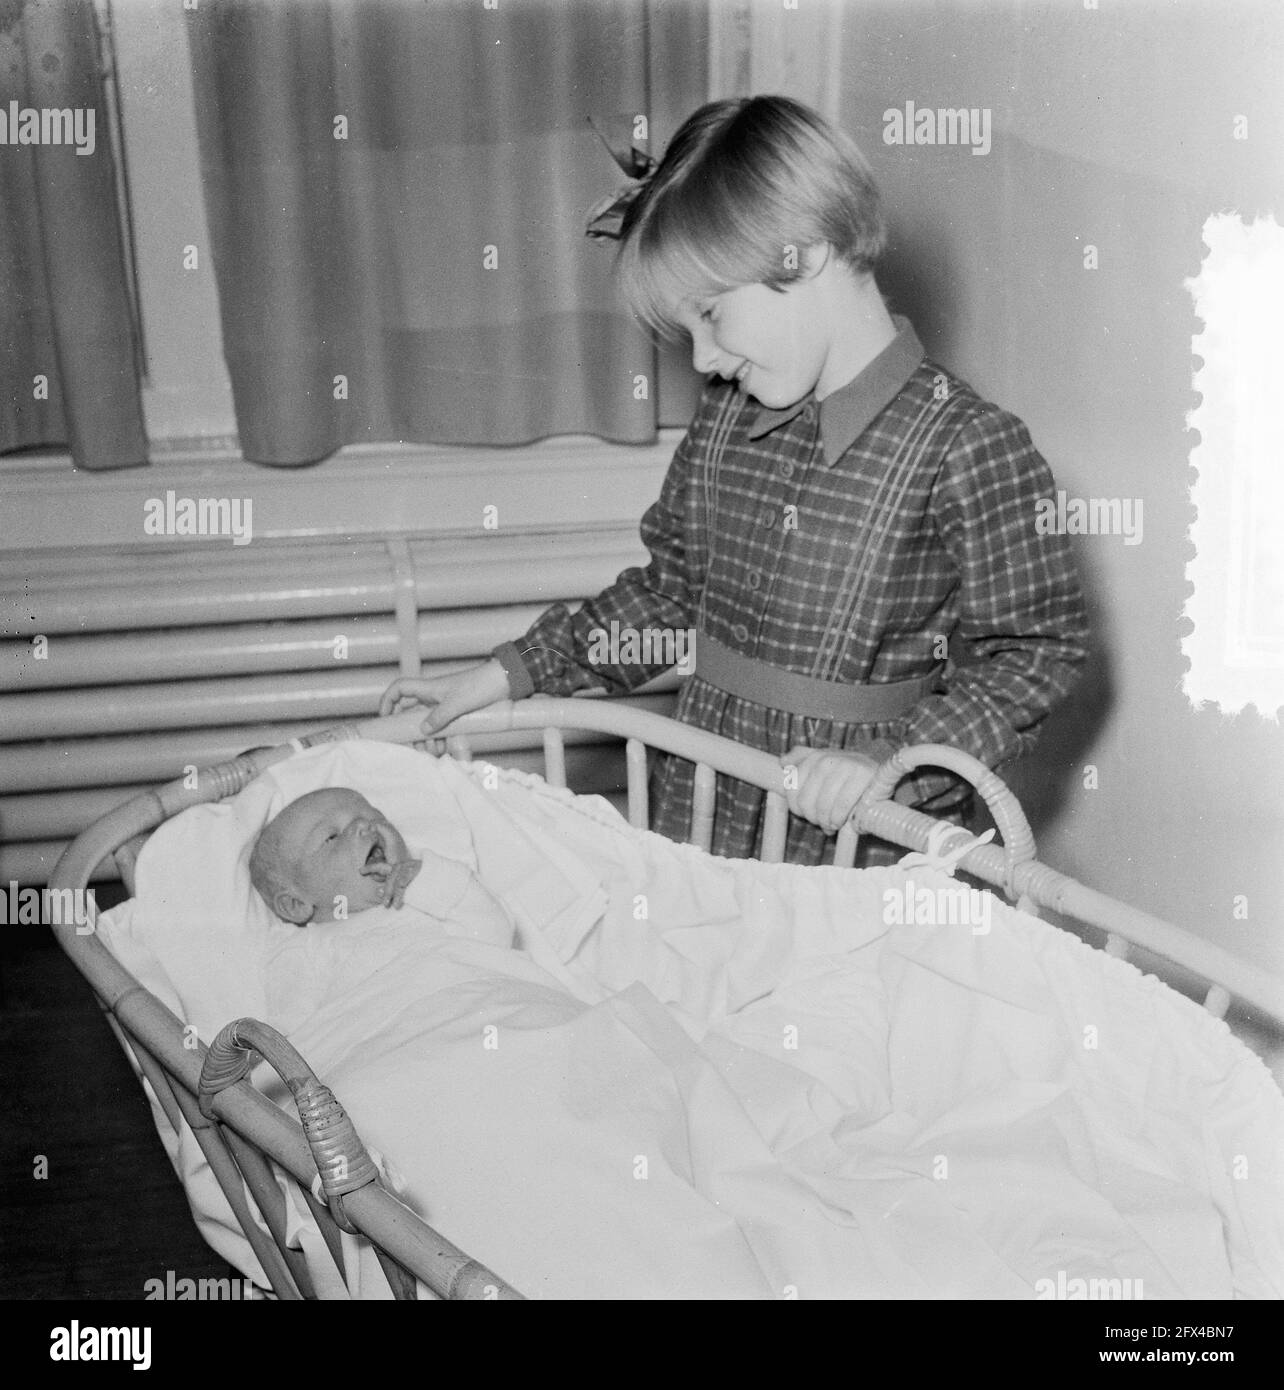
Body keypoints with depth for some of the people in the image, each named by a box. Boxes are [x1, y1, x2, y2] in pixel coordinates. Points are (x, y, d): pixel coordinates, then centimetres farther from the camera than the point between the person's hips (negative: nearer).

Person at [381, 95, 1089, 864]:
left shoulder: (971, 447, -16)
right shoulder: (726, 413, 4)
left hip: (862, 848, -5)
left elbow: (1039, 651, -11)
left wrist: (888, 759, -23)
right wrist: (509, 674, 8)